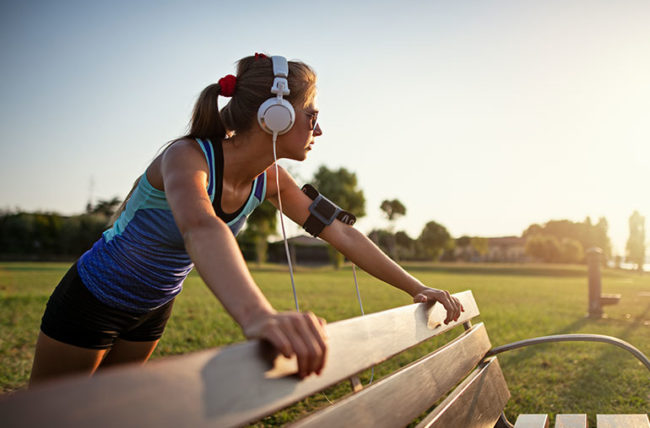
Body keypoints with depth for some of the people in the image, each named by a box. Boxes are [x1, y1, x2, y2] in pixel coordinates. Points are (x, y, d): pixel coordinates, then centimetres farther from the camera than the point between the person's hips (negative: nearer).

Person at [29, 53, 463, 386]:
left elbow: (341, 232, -7)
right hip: (93, 299, -6)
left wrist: (416, 288, -10)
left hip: (153, 308, 7)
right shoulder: (187, 157, -34)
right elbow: (202, 230, -56)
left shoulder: (269, 179, -12)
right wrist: (257, 315, -75)